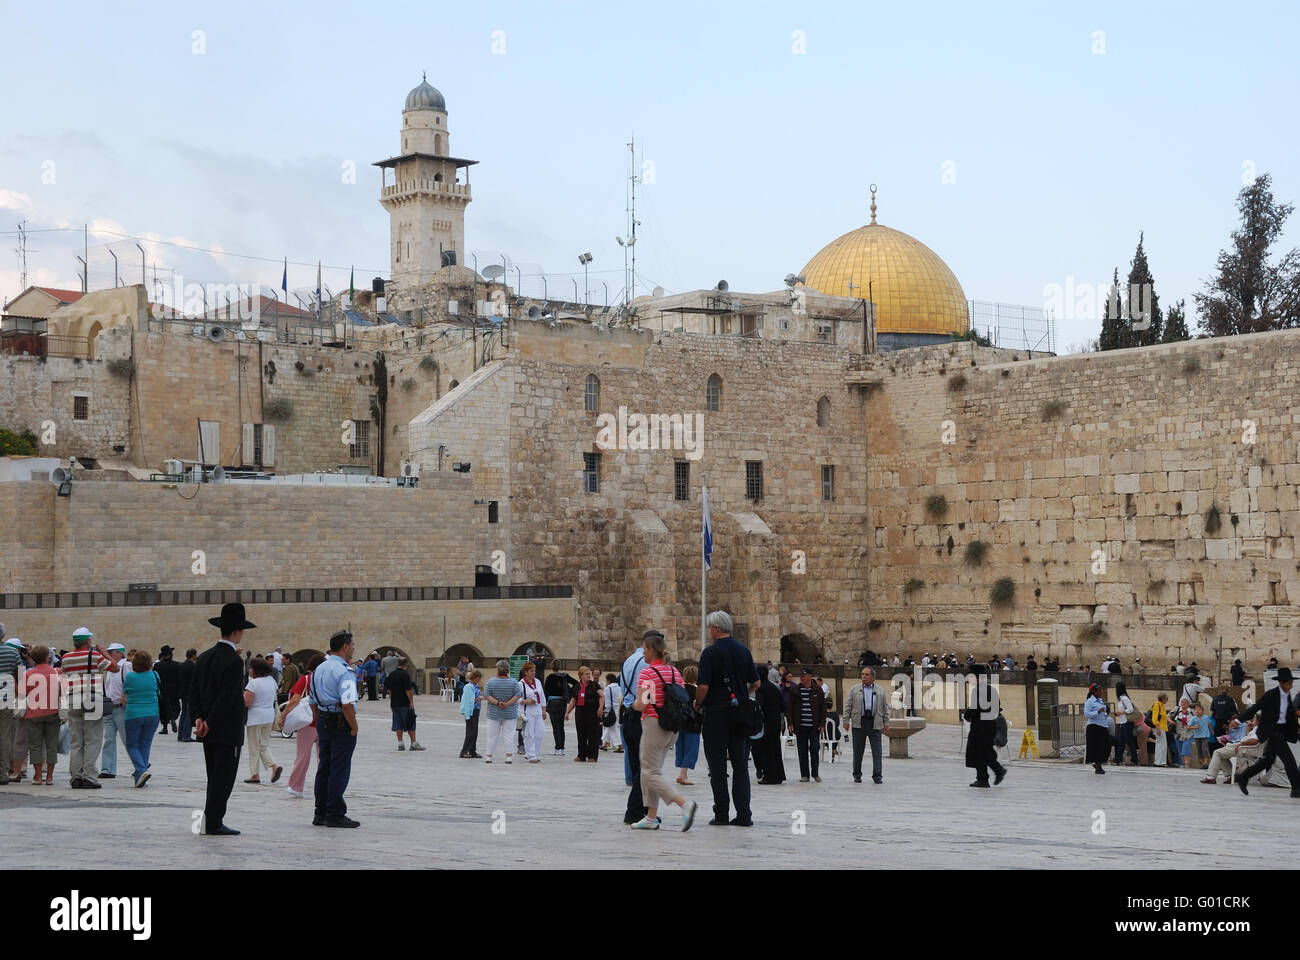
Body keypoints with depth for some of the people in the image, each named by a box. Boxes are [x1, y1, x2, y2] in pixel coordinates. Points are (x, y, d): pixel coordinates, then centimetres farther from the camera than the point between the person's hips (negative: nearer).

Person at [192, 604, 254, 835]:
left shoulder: (203, 657, 10)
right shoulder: (234, 661, -15)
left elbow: (194, 692, 9)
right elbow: (227, 698, -20)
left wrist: (199, 718, 1)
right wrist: (209, 724, -15)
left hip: (209, 731, 8)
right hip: (228, 729, -8)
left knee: (215, 778, 13)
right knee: (223, 778, -3)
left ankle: (211, 822, 14)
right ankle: (213, 823, -3)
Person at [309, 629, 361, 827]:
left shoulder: (319, 670, 14)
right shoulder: (343, 671, -16)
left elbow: (312, 701, 19)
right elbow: (347, 703, -25)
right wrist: (354, 727, -15)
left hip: (323, 722, 9)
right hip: (341, 724, -9)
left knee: (324, 768, 12)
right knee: (340, 768, -4)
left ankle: (321, 814, 16)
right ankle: (335, 814, -2)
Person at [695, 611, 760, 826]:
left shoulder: (710, 652, -10)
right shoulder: (743, 650, 8)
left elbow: (703, 687, -15)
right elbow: (755, 683, 12)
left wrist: (698, 704, 3)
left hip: (716, 713, -5)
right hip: (740, 713, 5)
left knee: (718, 767, 1)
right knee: (740, 765, 6)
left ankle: (721, 814, 0)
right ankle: (744, 814, 1)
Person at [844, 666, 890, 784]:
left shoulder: (880, 691, 11)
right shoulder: (854, 690, 9)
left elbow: (885, 708, 12)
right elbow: (849, 707, 8)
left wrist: (886, 723, 6)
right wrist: (846, 720, 0)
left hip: (875, 724, 0)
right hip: (859, 724, 0)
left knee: (877, 751, -4)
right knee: (858, 751, 4)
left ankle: (877, 776, -1)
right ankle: (857, 775, 15)